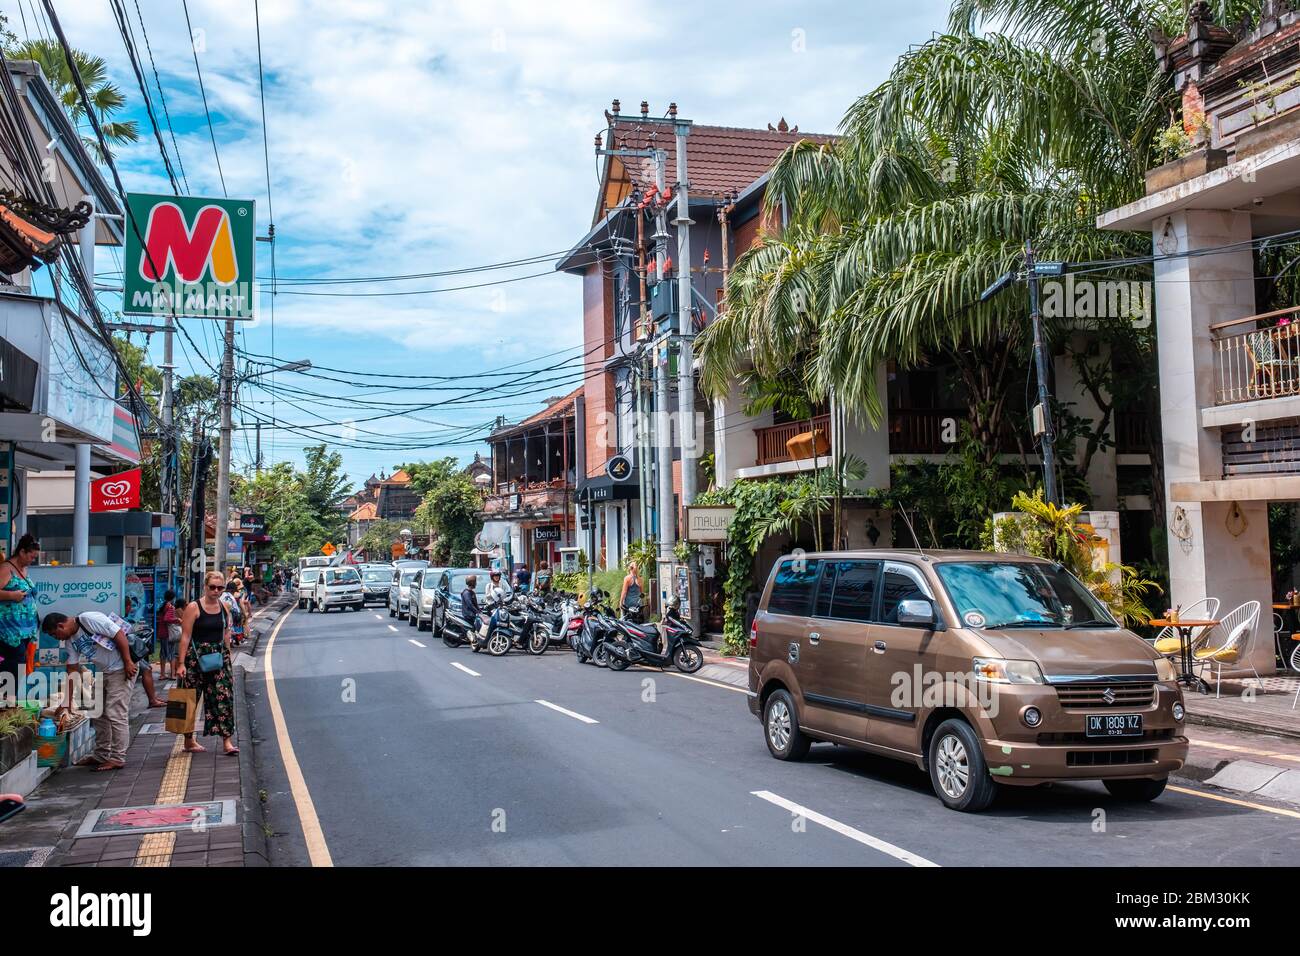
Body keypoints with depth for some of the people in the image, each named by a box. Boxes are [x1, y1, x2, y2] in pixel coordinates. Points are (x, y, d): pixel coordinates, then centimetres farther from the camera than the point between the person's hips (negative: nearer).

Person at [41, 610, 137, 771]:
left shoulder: (90, 619, -17)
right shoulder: (71, 641, 10)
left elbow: (119, 635, -20)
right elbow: (73, 670, 12)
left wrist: (128, 663, -20)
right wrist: (67, 703, 9)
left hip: (122, 670, -9)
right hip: (103, 673, 9)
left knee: (116, 714, -8)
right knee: (98, 714, 13)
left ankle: (118, 758, -2)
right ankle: (101, 756, 24)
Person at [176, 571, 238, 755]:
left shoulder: (225, 607, 7)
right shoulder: (194, 608, -9)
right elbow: (185, 636, -11)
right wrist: (181, 663, -15)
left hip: (219, 656, 4)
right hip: (196, 656, -4)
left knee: (224, 697, -3)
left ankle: (227, 740, -3)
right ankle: (189, 740, 20)